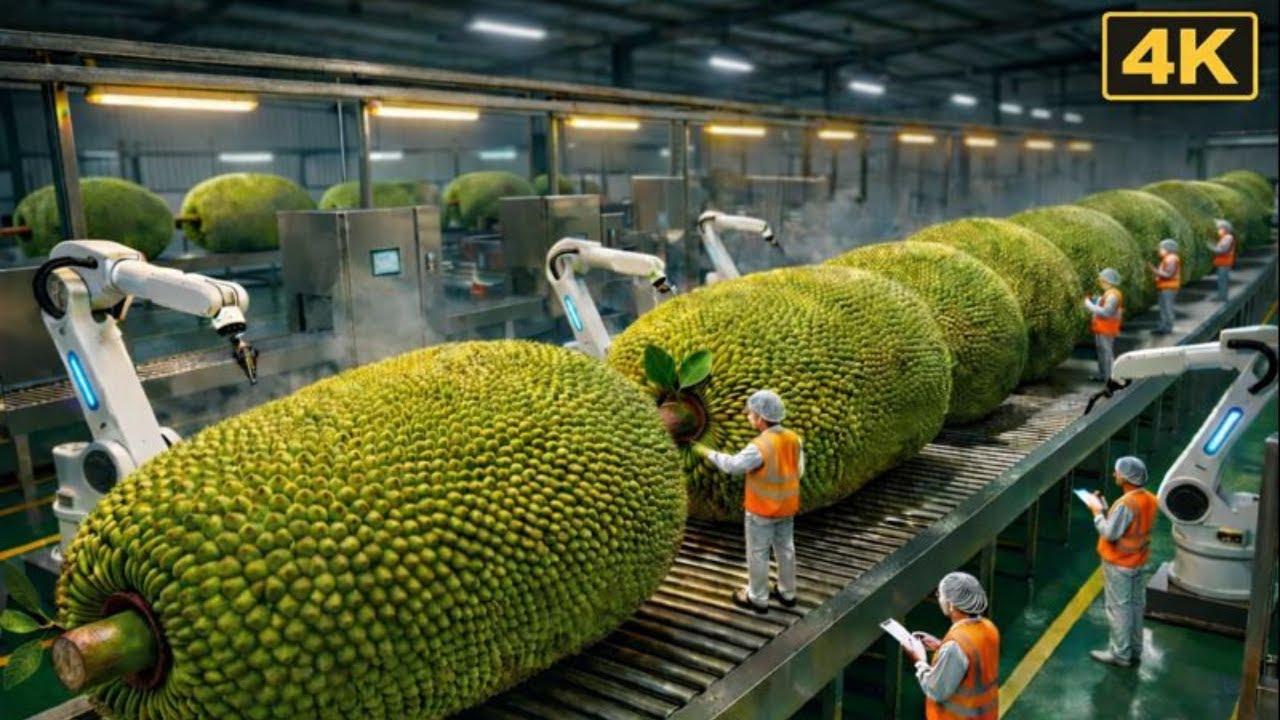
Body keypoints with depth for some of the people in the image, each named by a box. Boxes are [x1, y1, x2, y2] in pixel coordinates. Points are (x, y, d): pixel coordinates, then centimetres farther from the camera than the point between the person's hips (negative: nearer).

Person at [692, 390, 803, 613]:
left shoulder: (759, 447, -28)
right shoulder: (794, 439, -6)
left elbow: (733, 465, -18)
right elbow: (798, 472, 3)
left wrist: (709, 453, -5)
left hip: (762, 510, -7)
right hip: (787, 507, 7)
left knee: (758, 553, 9)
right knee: (785, 548, 20)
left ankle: (757, 598, 22)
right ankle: (787, 593, 34)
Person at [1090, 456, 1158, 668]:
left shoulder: (1126, 503, -28)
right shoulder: (1149, 499, 1)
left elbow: (1110, 533, -26)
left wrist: (1098, 513, -13)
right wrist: (1107, 509, 2)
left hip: (1119, 564, -9)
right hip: (1138, 561, 9)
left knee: (1118, 608, 3)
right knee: (1135, 605, 18)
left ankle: (1120, 654, 12)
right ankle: (1134, 650, 30)